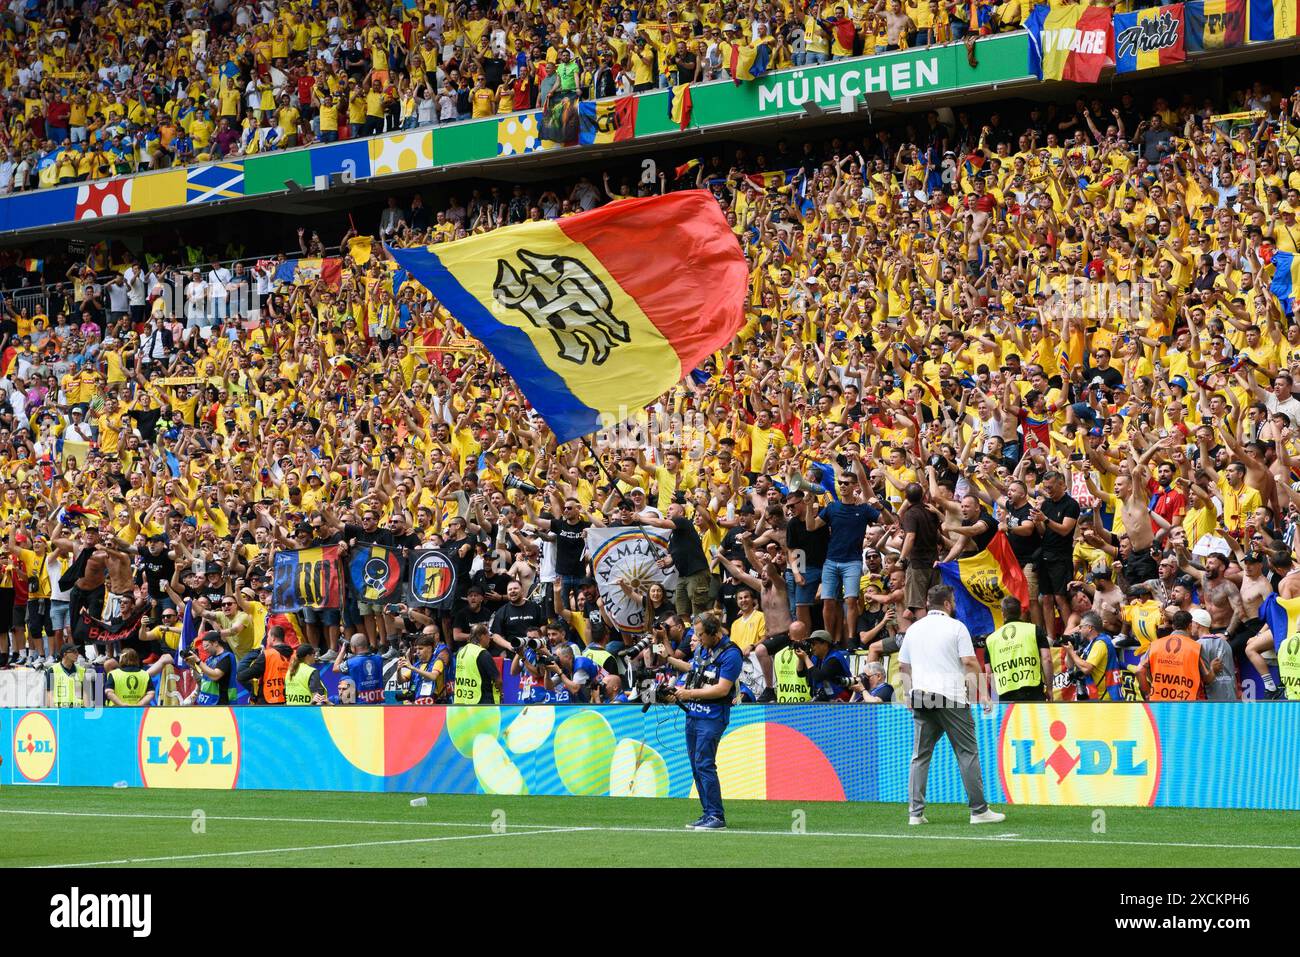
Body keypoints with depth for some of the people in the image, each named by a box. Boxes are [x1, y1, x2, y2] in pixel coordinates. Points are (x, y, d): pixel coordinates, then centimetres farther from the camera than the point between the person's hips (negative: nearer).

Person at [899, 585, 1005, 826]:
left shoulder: (913, 629, 14)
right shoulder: (956, 627, -1)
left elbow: (903, 667, 17)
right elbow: (970, 664, -7)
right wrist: (983, 695, -2)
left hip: (920, 697, 5)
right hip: (952, 697, -5)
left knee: (920, 756, 6)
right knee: (967, 753, 0)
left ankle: (915, 812, 0)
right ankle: (979, 810, -1)